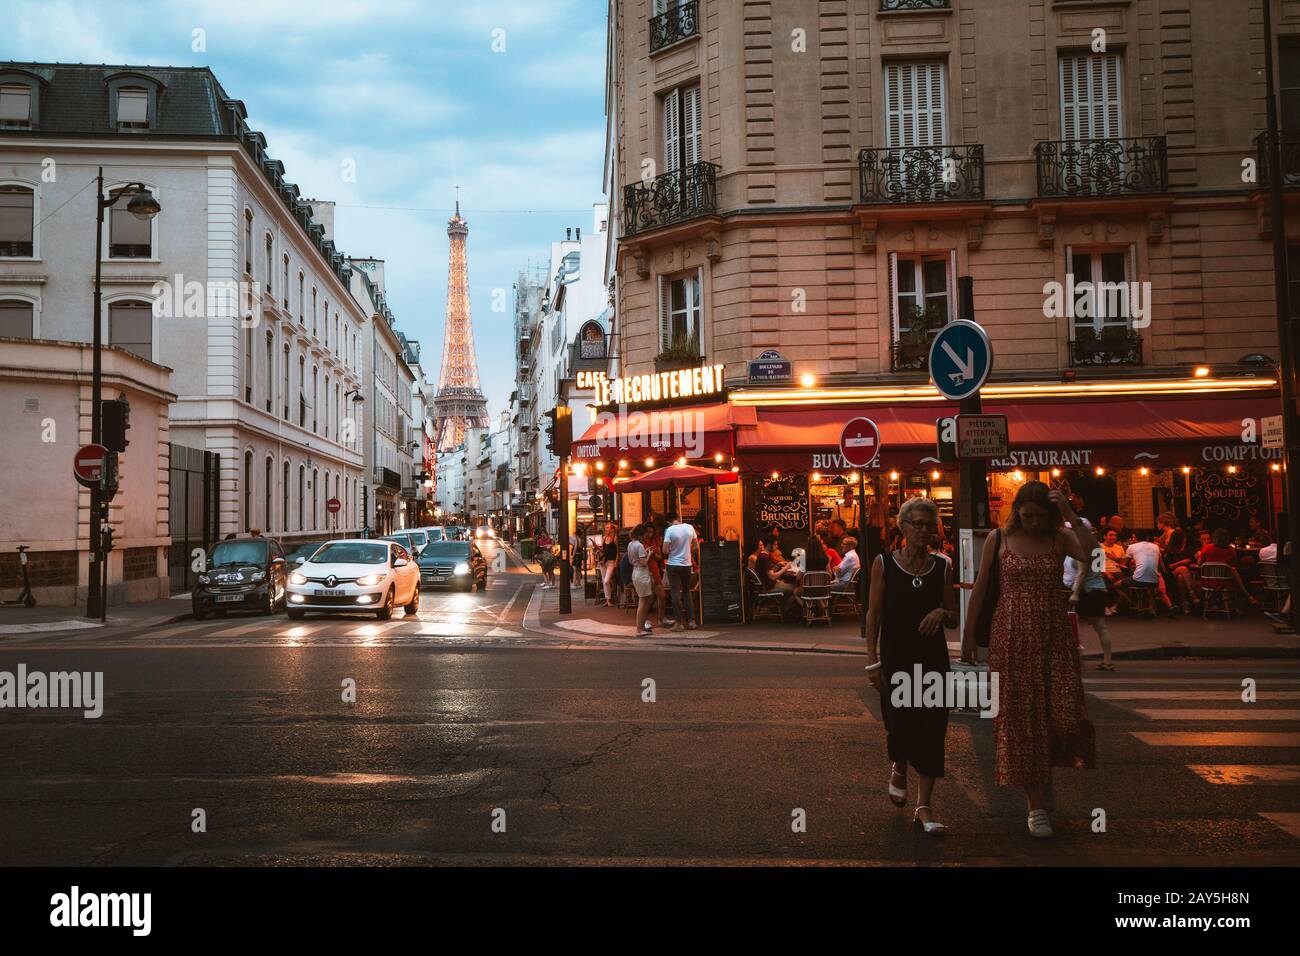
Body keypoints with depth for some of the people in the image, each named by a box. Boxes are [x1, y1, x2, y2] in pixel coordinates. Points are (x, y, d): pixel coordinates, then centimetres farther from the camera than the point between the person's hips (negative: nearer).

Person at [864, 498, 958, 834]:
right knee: (899, 725, -2)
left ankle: (924, 806, 9)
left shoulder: (942, 566, 4)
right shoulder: (884, 564, -2)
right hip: (896, 657, -2)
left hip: (933, 658, 2)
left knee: (931, 729, -1)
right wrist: (872, 659, -7)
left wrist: (942, 613, -14)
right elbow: (873, 614, -2)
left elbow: (954, 618, 9)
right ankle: (899, 769, 34)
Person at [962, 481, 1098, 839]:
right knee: (1019, 716, 1)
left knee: (1065, 714, -6)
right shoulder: (999, 538, 2)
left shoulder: (1060, 537, 4)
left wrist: (1069, 513, -17)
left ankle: (1049, 761, 29)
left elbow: (1090, 552, -18)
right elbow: (979, 588, 4)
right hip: (1012, 637, -1)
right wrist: (968, 633, 2)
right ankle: (1035, 804, 10)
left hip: (1054, 637, 1)